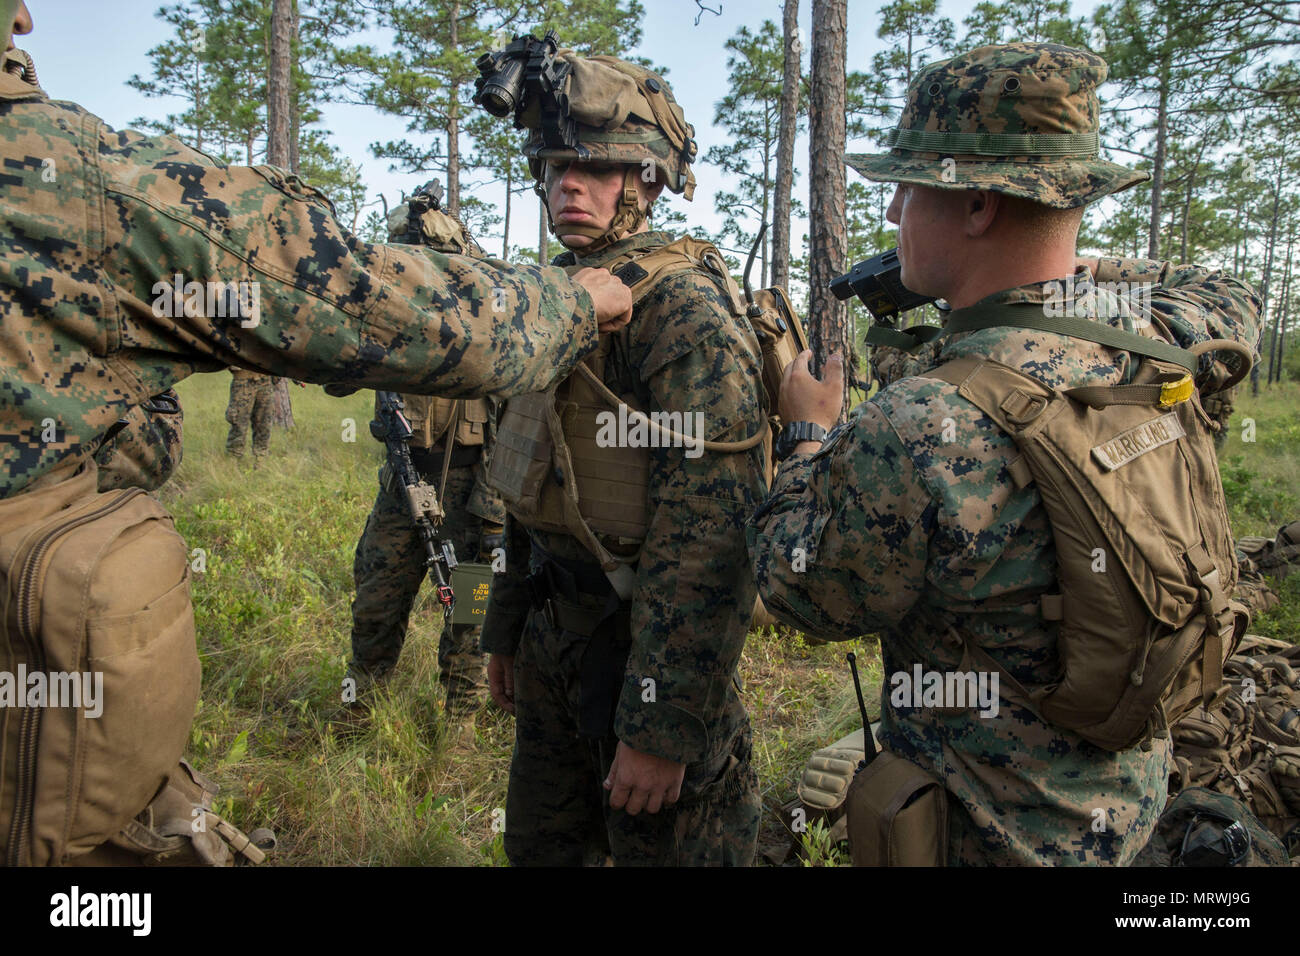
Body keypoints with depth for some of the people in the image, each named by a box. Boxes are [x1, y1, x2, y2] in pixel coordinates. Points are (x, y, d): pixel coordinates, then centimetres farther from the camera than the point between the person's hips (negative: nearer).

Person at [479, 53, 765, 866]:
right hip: (557, 631, 9)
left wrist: (662, 727, -24)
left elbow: (710, 530, -25)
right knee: (537, 847, 22)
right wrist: (507, 630, 19)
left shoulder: (682, 303, -18)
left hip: (642, 639, -8)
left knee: (656, 841, 10)